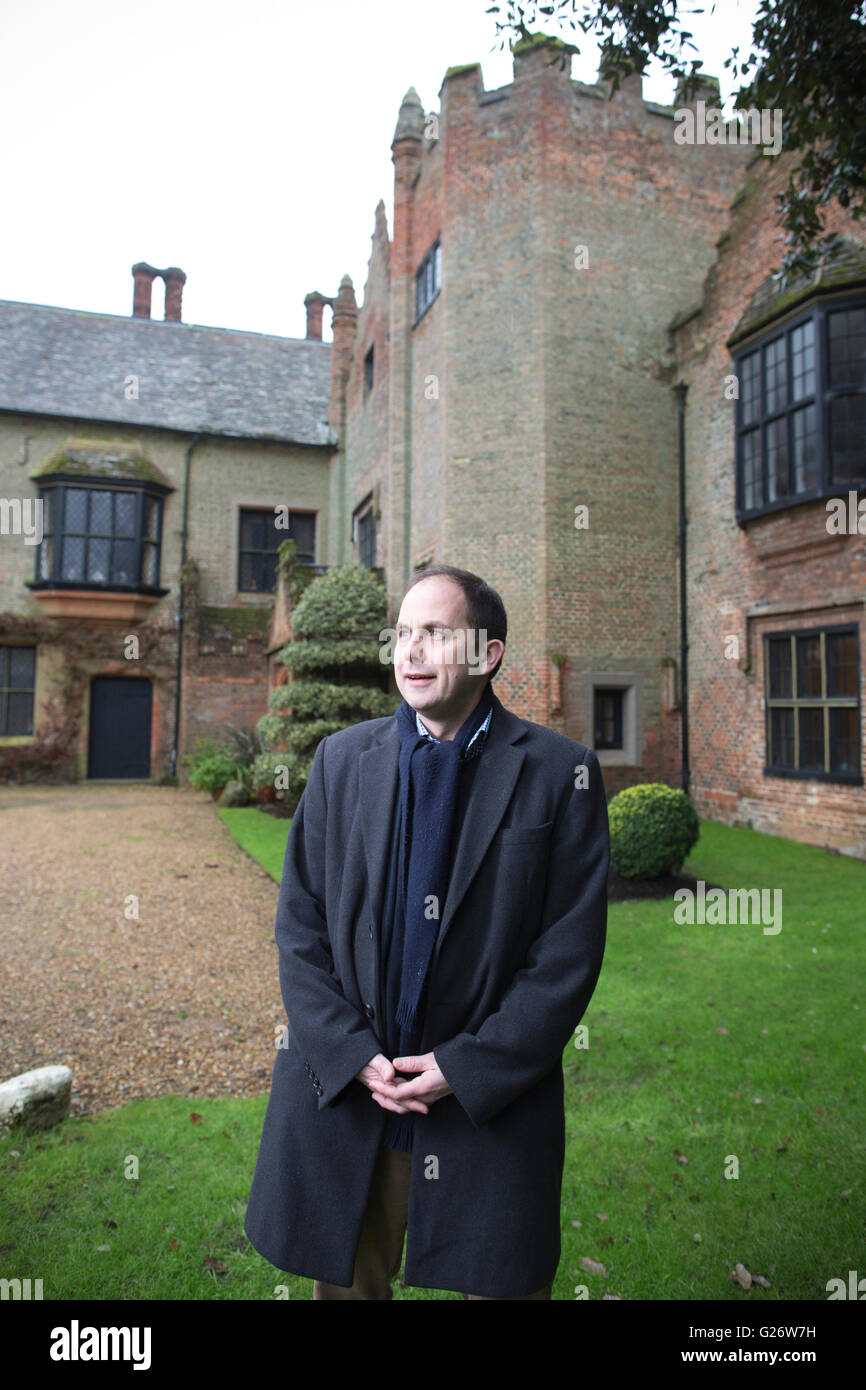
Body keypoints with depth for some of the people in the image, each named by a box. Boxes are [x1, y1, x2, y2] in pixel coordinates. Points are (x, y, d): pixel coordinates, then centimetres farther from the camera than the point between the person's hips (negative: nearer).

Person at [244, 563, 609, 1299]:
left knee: (496, 1281, 15)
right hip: (342, 1094, 3)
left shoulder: (561, 770, -7)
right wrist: (352, 1055, -8)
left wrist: (466, 1069, -12)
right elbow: (299, 926, 1)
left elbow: (571, 950, -9)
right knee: (345, 1279, 19)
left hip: (492, 1103, -2)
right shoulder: (342, 757, 1)